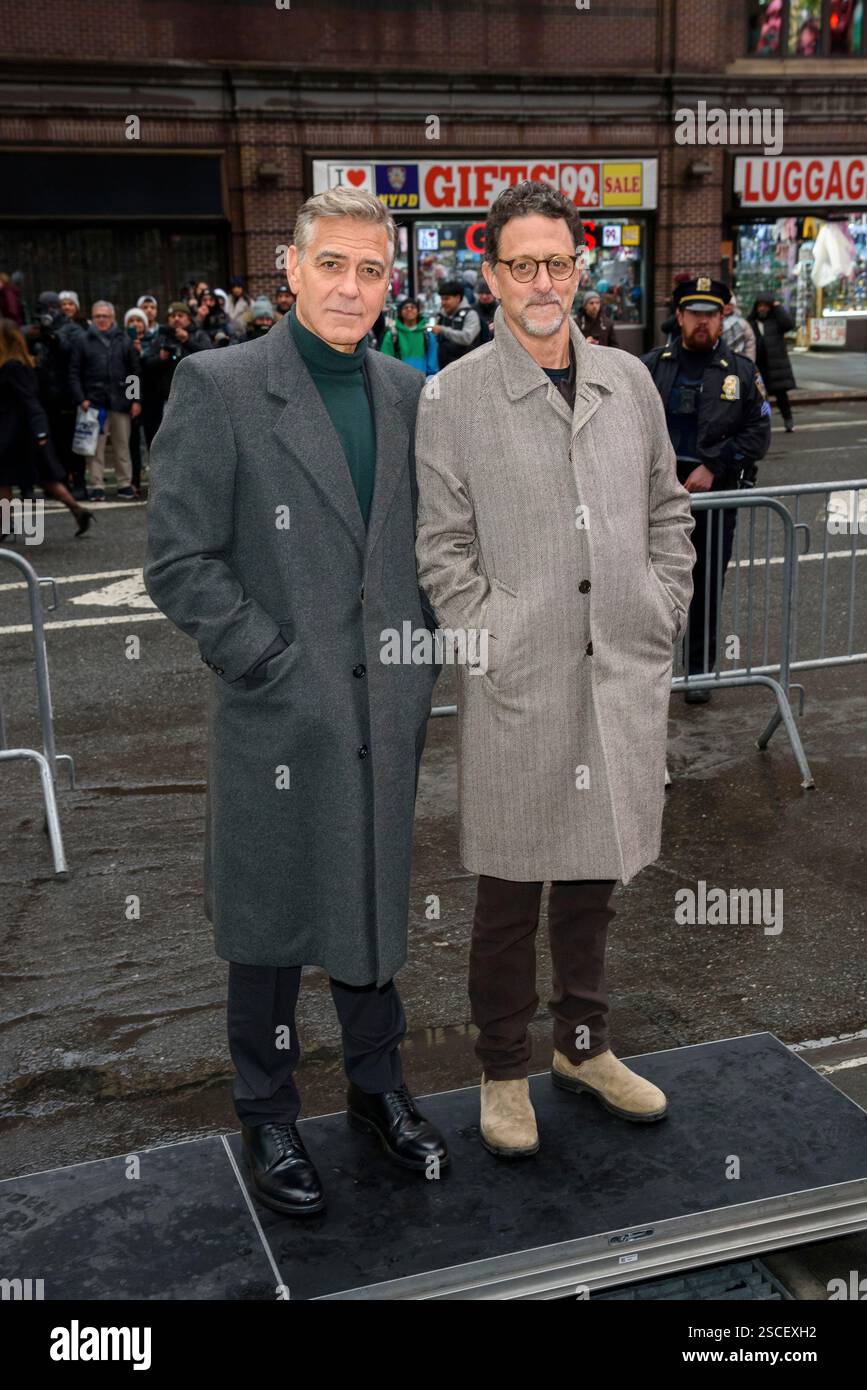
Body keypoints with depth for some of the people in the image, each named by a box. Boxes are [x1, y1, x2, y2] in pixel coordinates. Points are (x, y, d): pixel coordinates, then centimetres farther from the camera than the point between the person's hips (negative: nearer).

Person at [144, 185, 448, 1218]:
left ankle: (377, 1086, 37)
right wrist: (275, 664, -15)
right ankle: (268, 1115, 30)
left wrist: (420, 652, 5)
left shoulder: (407, 394, 7)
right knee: (273, 920, 10)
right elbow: (179, 561, -12)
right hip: (278, 715, -4)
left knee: (375, 906, 18)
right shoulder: (218, 387, -9)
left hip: (387, 712, 5)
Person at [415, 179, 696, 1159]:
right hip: (517, 685, -4)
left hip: (625, 676, 4)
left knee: (593, 876, 17)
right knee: (511, 892, 7)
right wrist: (488, 648, -9)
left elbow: (668, 511, 16)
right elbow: (443, 549, -3)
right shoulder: (453, 397, -3)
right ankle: (504, 1071, 25)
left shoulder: (628, 380, 10)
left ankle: (584, 1047, 35)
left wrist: (664, 617, 8)